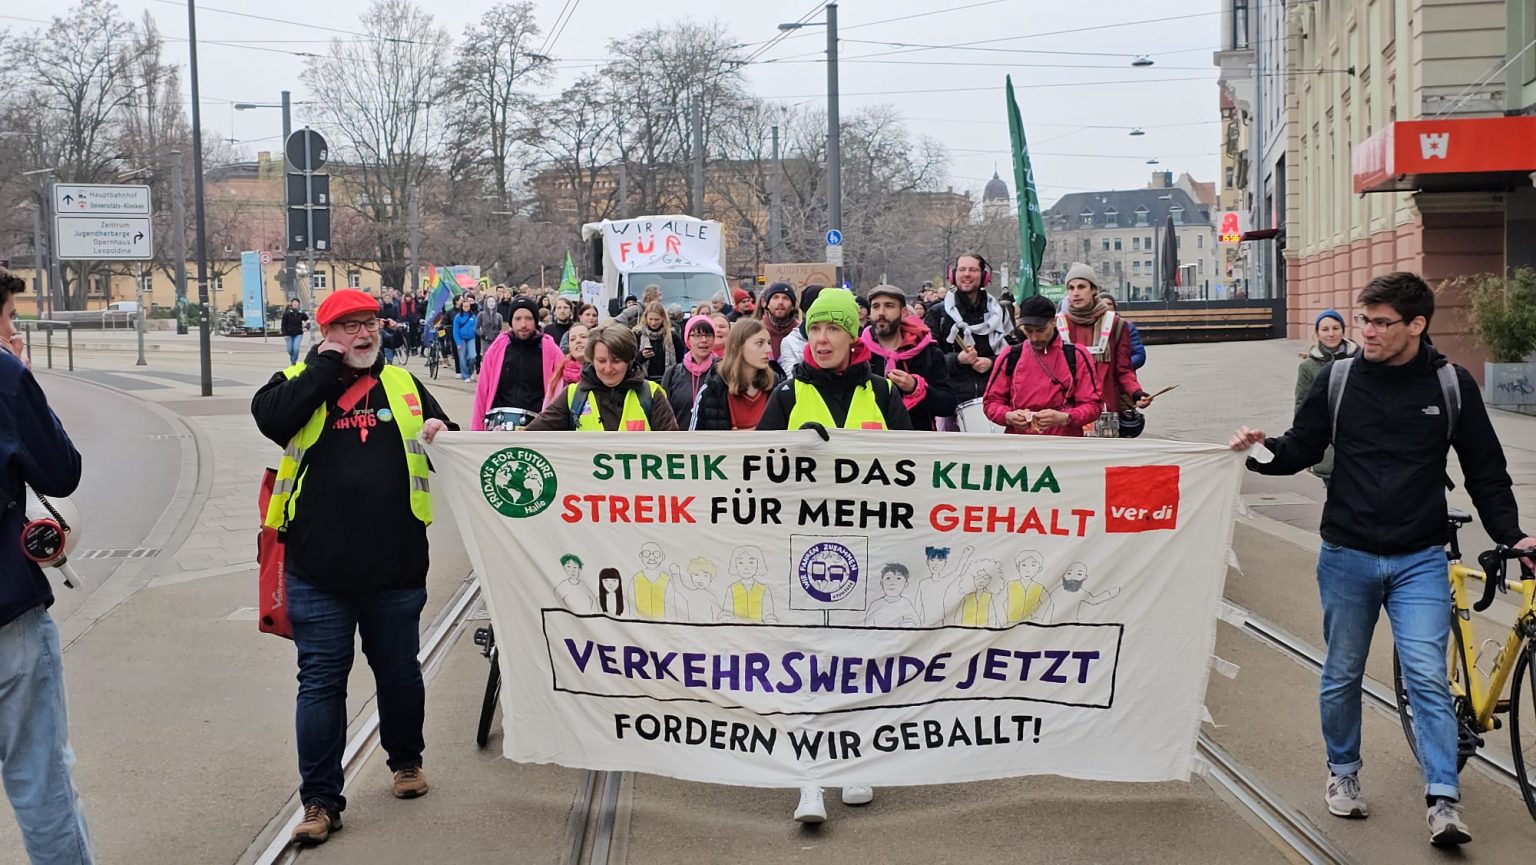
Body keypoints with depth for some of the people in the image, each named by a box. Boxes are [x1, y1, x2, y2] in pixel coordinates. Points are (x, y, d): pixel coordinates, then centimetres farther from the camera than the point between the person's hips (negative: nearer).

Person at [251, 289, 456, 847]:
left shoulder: (403, 384, 10)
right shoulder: (299, 382, 3)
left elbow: (448, 437, 17)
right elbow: (269, 415, -19)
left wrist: (442, 435, -7)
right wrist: (325, 365, -12)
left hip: (396, 567, 2)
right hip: (319, 570, -2)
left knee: (399, 672, 16)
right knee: (321, 682, 3)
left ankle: (406, 759, 38)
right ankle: (320, 800, 11)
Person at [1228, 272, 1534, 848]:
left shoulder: (1452, 385, -1)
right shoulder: (1339, 379, -1)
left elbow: (1486, 471, 6)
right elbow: (1303, 449, 5)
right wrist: (1267, 450, -15)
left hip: (1420, 561, -1)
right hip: (1347, 556, 1)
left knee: (1428, 677, -9)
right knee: (1342, 674, 12)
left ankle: (1443, 800, -4)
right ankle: (1342, 772, 30)